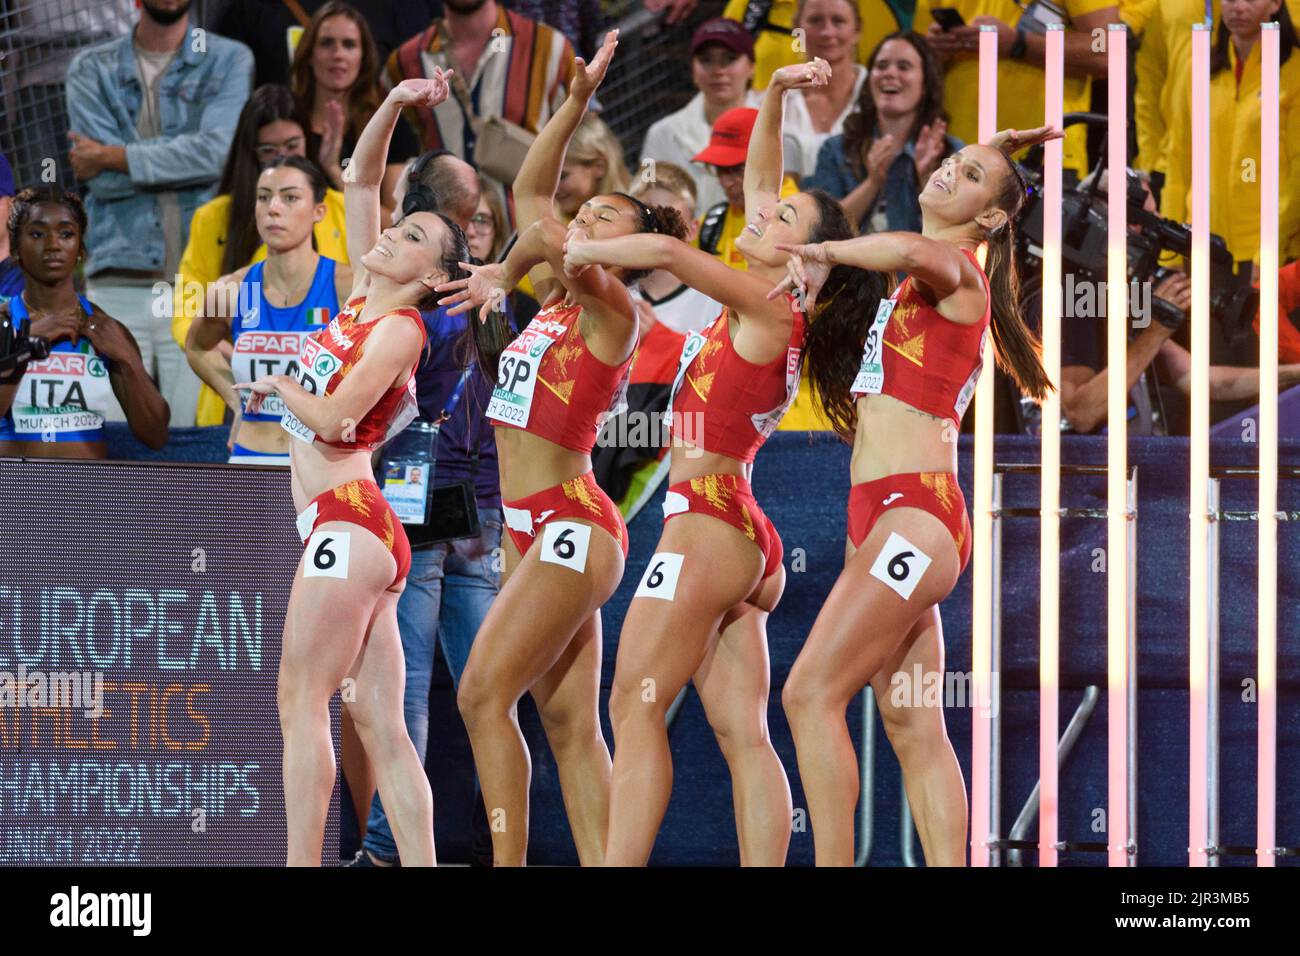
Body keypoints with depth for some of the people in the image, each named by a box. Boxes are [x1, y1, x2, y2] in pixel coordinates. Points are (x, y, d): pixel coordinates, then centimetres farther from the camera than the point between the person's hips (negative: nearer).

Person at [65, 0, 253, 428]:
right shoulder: (92, 70, 12)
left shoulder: (229, 60, 9)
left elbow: (220, 151, -9)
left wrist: (112, 157, -4)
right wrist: (184, 157, -6)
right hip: (117, 284, 1)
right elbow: (103, 181, -2)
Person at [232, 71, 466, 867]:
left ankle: (303, 869, -16)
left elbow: (333, 420, -17)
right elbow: (361, 178, 20)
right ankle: (422, 869, -3)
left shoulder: (399, 329, -7)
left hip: (348, 519, -8)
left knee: (303, 704, -12)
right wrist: (394, 107, 9)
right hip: (351, 528, 8)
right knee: (382, 727, 2)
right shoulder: (361, 298, 14)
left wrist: (277, 384, 0)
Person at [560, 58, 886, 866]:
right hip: (741, 535, 9)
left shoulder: (766, 309, -8)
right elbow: (759, 176, 23)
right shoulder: (768, 312, 14)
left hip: (706, 524, -9)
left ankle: (621, 868, -17)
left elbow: (665, 250, -21)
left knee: (636, 708, -10)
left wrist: (588, 251, -8)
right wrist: (775, 96, 16)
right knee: (743, 734, 1)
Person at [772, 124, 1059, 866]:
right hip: (878, 517, 9)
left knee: (812, 693, -14)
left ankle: (833, 865, -16)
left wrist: (822, 254, -16)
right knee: (914, 727, 3)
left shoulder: (958, 270, -7)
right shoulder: (907, 282, 20)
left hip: (913, 515, -9)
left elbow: (911, 251, -30)